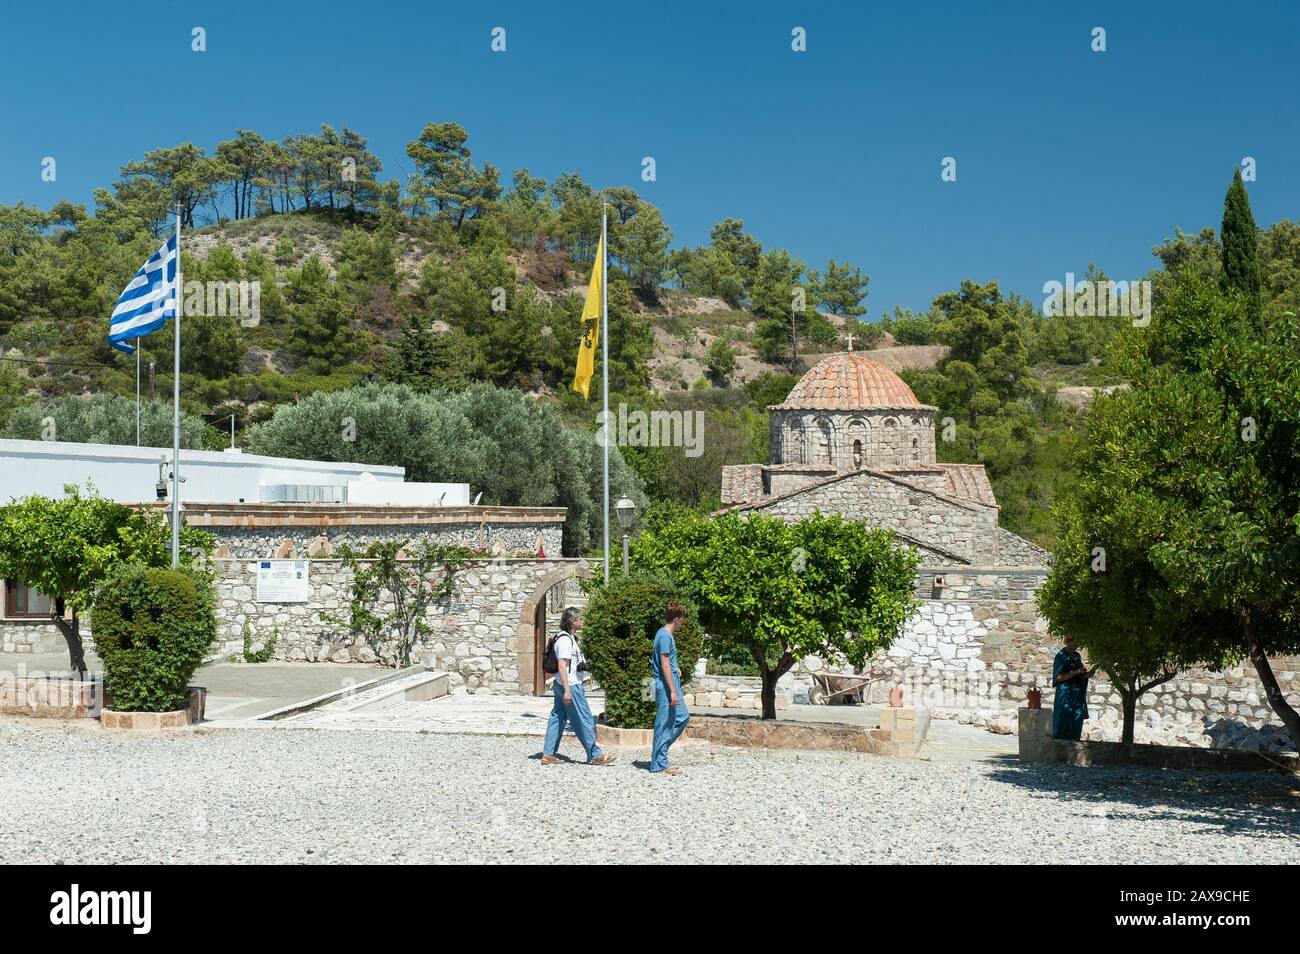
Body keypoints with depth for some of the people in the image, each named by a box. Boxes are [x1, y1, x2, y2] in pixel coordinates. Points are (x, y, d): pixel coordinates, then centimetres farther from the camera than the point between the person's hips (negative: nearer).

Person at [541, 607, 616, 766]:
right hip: (571, 686, -10)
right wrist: (567, 690, -25)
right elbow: (562, 666, -22)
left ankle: (548, 754, 12)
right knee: (585, 721, -3)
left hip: (560, 686, 10)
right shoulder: (565, 640, -17)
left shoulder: (570, 638, 14)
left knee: (557, 718, 10)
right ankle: (595, 756, 4)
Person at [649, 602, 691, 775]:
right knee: (665, 723, -5)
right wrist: (673, 691, -21)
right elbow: (665, 665, -20)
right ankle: (659, 764, 0)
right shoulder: (666, 636, -16)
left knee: (683, 717, 13)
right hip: (665, 684, -10)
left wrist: (675, 669, 13)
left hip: (669, 682, 10)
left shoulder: (664, 634, 14)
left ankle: (658, 751, 17)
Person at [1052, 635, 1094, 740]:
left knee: (1076, 723, 6)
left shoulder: (1077, 656, 13)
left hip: (1078, 697, 7)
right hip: (1065, 695, -7)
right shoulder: (1061, 656, -10)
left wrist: (1088, 674, -3)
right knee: (1063, 723, -7)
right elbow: (1059, 677, -17)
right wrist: (1076, 671, -21)